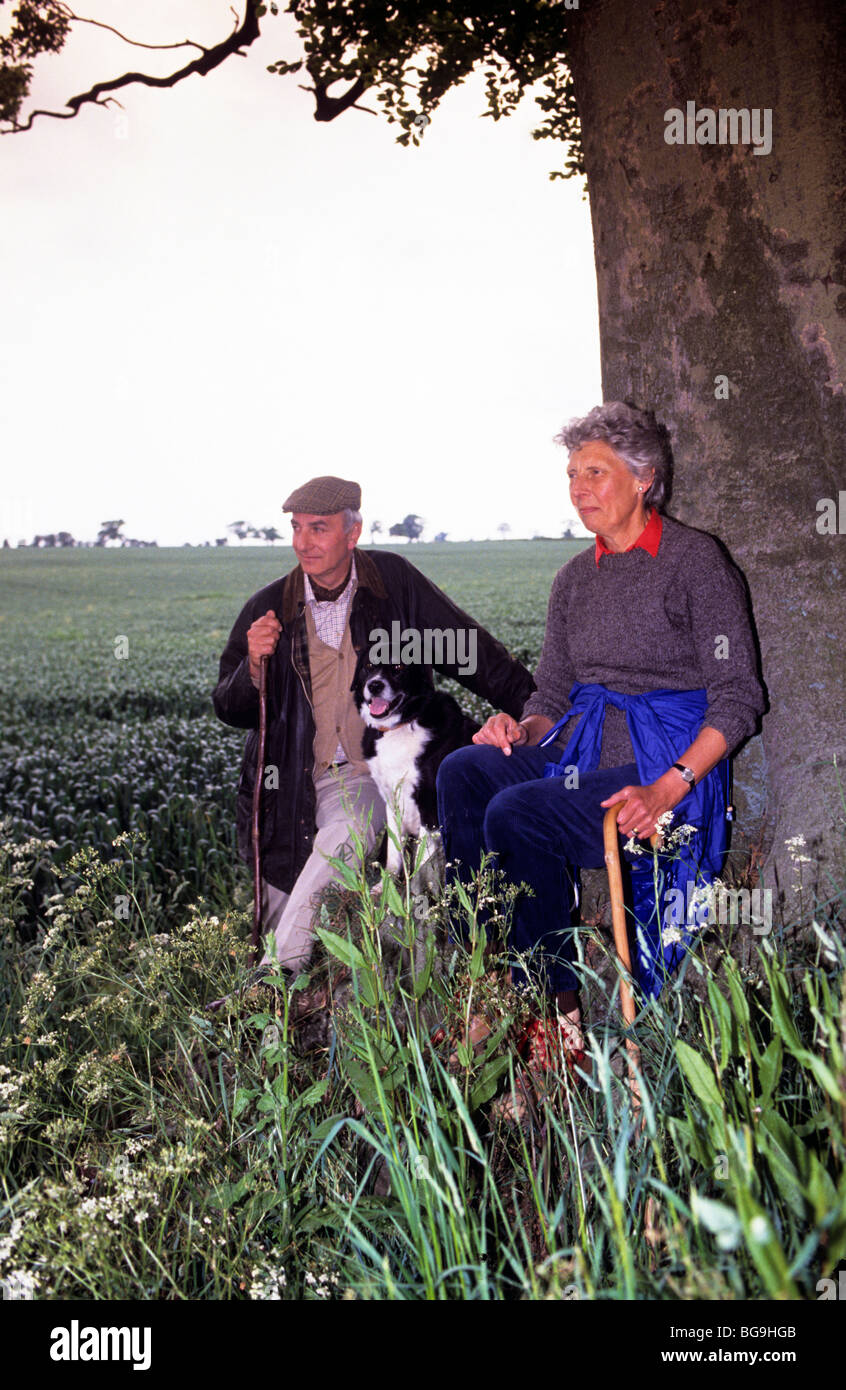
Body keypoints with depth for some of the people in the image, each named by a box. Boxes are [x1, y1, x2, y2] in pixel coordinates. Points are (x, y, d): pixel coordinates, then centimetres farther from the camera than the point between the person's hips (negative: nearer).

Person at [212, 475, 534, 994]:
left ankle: (277, 971, -31)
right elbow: (231, 709, 7)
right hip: (293, 784, 2)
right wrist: (255, 665, -15)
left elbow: (467, 649, 6)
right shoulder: (269, 607, 3)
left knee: (343, 835, -34)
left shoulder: (393, 579, 1)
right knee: (282, 922, -2)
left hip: (371, 774, -2)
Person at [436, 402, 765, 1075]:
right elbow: (553, 693, 19)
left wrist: (668, 788, -23)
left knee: (517, 813, -28)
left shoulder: (693, 558, -4)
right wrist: (521, 729, -7)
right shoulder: (575, 579, 17)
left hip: (670, 765, -6)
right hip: (582, 753, 6)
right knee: (464, 771, -20)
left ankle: (556, 1014, -14)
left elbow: (738, 698, -9)